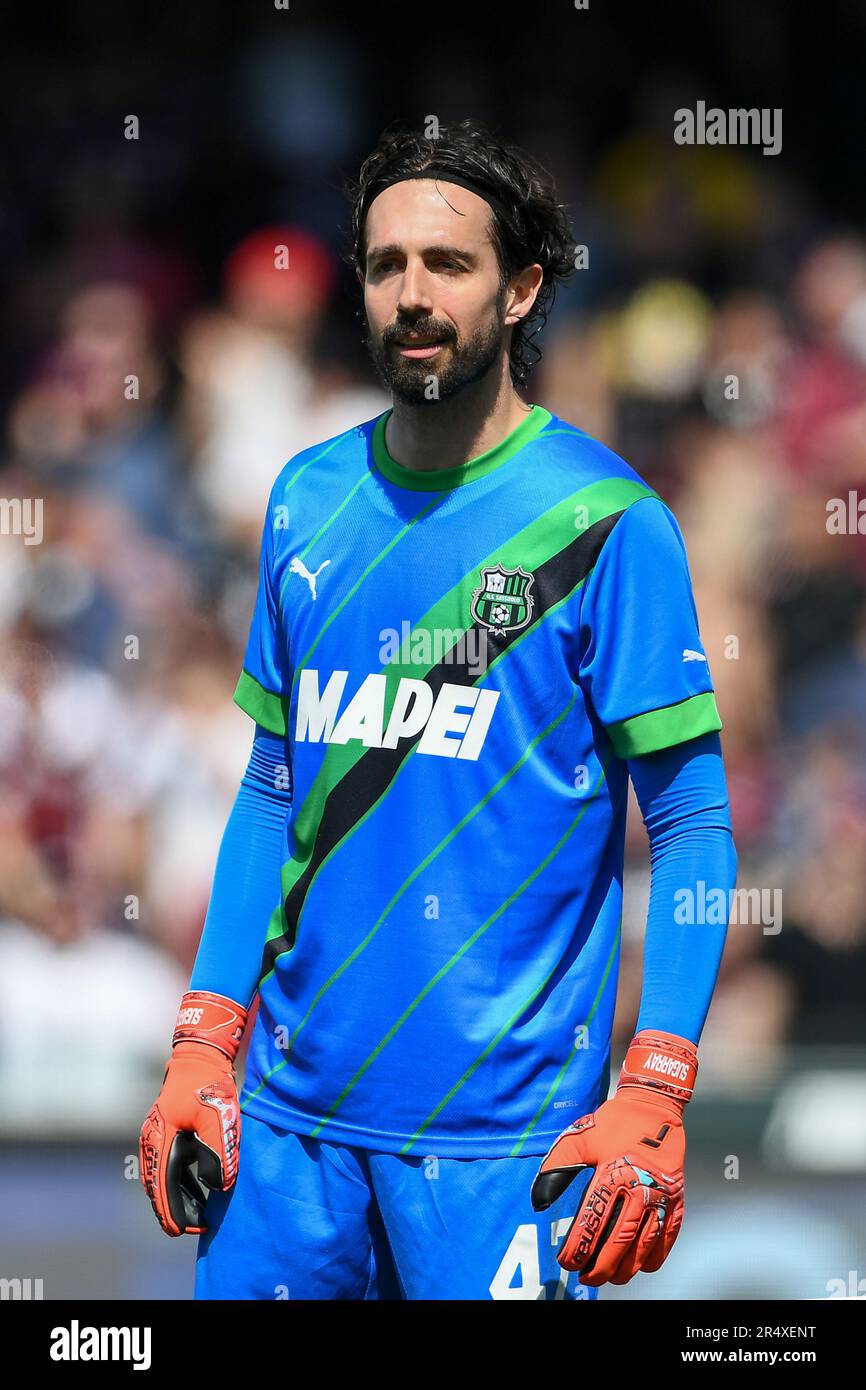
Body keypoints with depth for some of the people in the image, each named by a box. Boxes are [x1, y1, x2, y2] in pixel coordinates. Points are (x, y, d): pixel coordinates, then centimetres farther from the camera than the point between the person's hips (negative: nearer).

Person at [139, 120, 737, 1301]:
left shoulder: (603, 523, -8)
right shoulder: (310, 499, 8)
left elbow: (693, 827, -8)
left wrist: (652, 1099, -17)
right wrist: (203, 1048, 8)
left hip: (503, 1132, -5)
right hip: (291, 1102, 5)